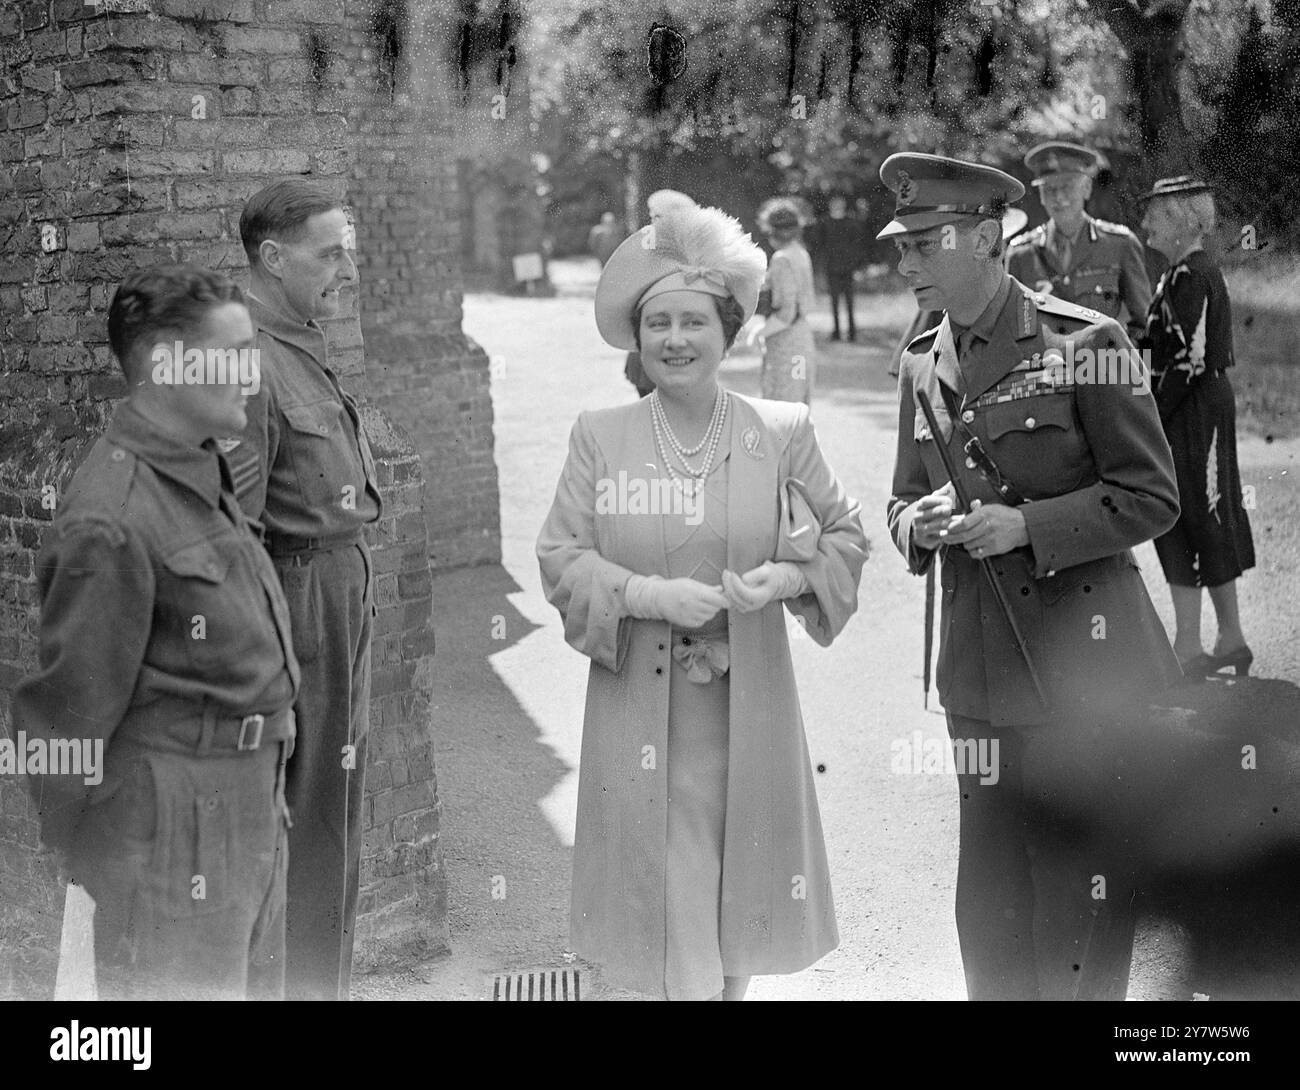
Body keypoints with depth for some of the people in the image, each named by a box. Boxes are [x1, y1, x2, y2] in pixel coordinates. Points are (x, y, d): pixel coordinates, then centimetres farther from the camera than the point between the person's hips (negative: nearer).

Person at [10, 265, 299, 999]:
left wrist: (265, 794, 18)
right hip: (173, 826, -9)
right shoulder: (112, 523, -22)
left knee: (257, 987, 18)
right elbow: (69, 709, -16)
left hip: (250, 810, 9)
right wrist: (82, 857, -7)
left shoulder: (203, 477, 9)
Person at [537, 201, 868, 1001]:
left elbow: (846, 535, 10)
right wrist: (649, 594, -16)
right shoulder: (598, 437, 1)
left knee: (742, 899, 11)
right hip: (641, 709, -1)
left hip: (751, 710, 1)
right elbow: (559, 559, 1)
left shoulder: (783, 432, 1)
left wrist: (787, 577, -11)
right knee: (671, 925, -1)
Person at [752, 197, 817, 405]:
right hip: (803, 337, 9)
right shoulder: (801, 254, 10)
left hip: (785, 343, -9)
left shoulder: (782, 259, -17)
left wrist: (761, 331, -9)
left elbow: (787, 314, -21)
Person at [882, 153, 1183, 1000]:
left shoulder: (1084, 341, -10)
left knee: (1081, 903, 2)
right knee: (988, 913, 14)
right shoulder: (922, 363, 9)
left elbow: (1152, 498, -8)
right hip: (980, 670, 6)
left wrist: (1026, 526, -19)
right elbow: (905, 498, 19)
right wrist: (918, 525, -5)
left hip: (1084, 668, -5)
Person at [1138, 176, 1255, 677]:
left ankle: (1188, 647, 0)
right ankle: (1231, 641, 22)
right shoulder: (1197, 272, 13)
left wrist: (1148, 420, -17)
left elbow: (1189, 361, -21)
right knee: (1214, 524, 14)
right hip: (1208, 409, 10)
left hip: (1193, 416, -10)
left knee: (1184, 526, -5)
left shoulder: (1190, 277, -17)